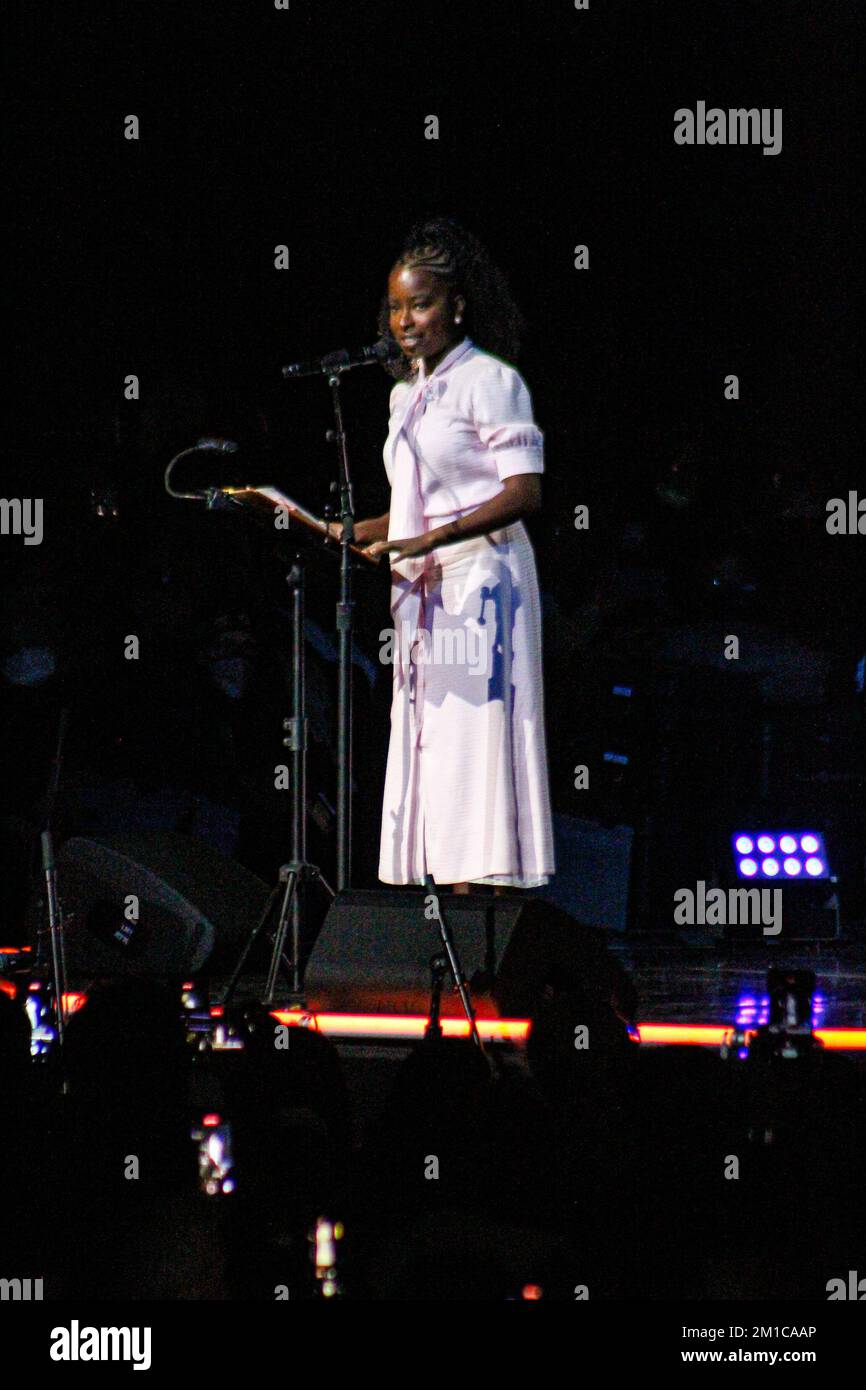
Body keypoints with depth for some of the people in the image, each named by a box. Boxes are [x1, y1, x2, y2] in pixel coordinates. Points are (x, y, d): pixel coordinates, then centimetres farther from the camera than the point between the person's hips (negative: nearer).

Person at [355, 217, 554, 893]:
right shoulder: (407, 394, 19)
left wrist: (429, 541, -23)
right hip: (425, 595, 8)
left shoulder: (491, 381, -6)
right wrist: (347, 533, 7)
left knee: (477, 752, -11)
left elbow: (524, 494, -15)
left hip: (481, 581, -8)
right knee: (431, 756, 2)